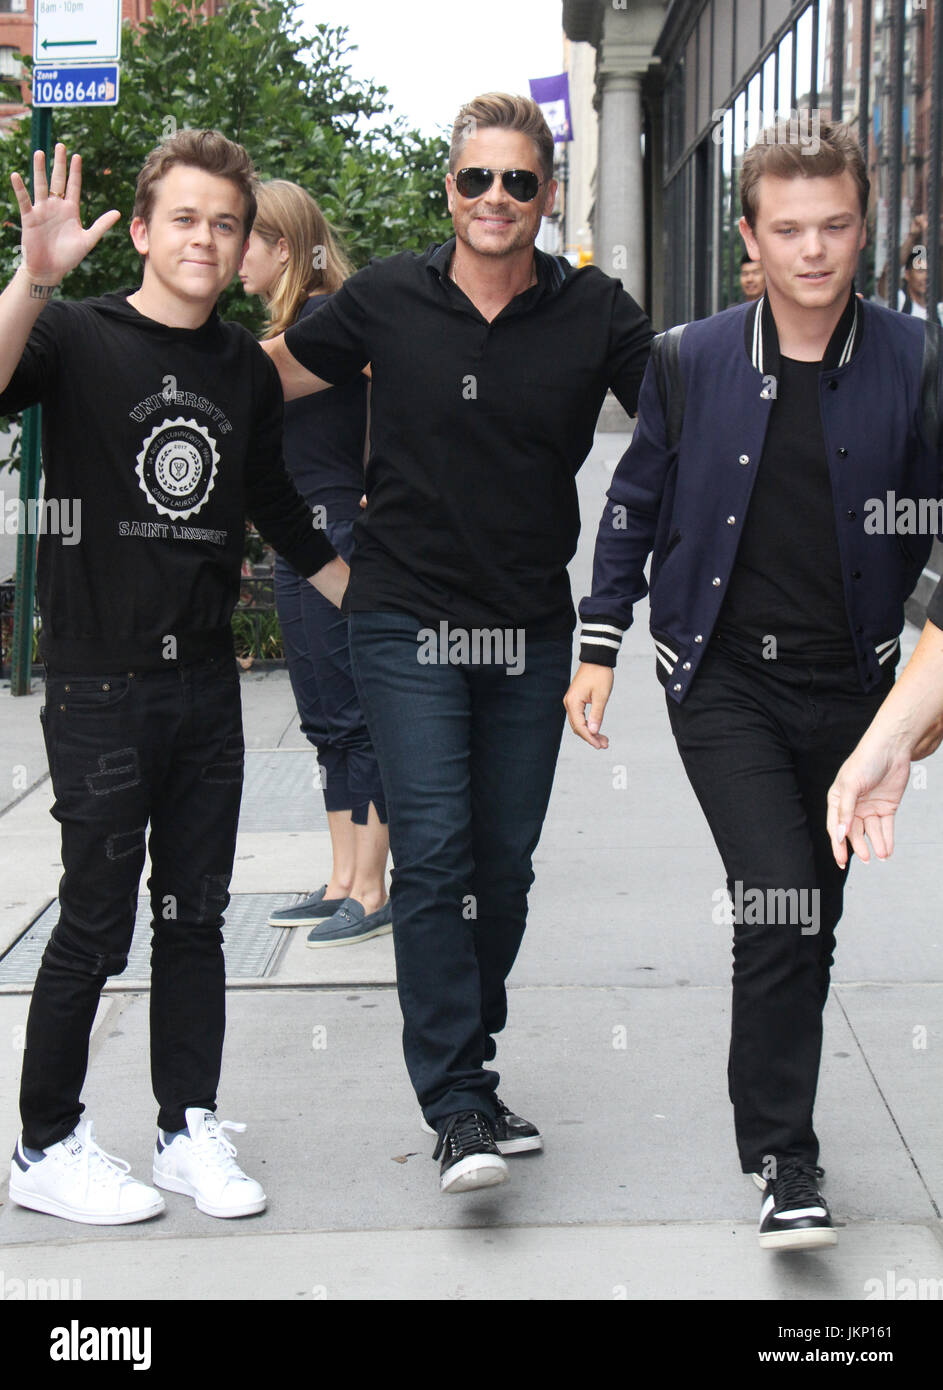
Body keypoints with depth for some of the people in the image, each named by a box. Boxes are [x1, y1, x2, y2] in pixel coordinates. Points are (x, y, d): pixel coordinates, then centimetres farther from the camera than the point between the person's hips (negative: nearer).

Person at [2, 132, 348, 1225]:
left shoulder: (245, 368, 10)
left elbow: (276, 509, 21)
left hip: (205, 681, 5)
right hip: (98, 682, -5)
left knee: (195, 917, 11)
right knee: (96, 923, -1)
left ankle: (189, 1130, 23)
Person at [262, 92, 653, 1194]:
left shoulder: (593, 312, 0)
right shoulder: (386, 299, -2)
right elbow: (265, 377, 11)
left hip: (532, 628, 2)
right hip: (408, 620, -2)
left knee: (504, 862, 9)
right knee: (433, 852, -12)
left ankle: (465, 1068, 27)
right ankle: (457, 1106, -10)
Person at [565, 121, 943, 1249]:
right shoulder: (694, 362, -2)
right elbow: (634, 507, 8)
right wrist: (599, 648, 5)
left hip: (850, 686, 2)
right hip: (725, 682, -1)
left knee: (812, 921, 11)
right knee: (779, 909, -14)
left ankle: (774, 1114, 33)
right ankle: (784, 1162, -2)